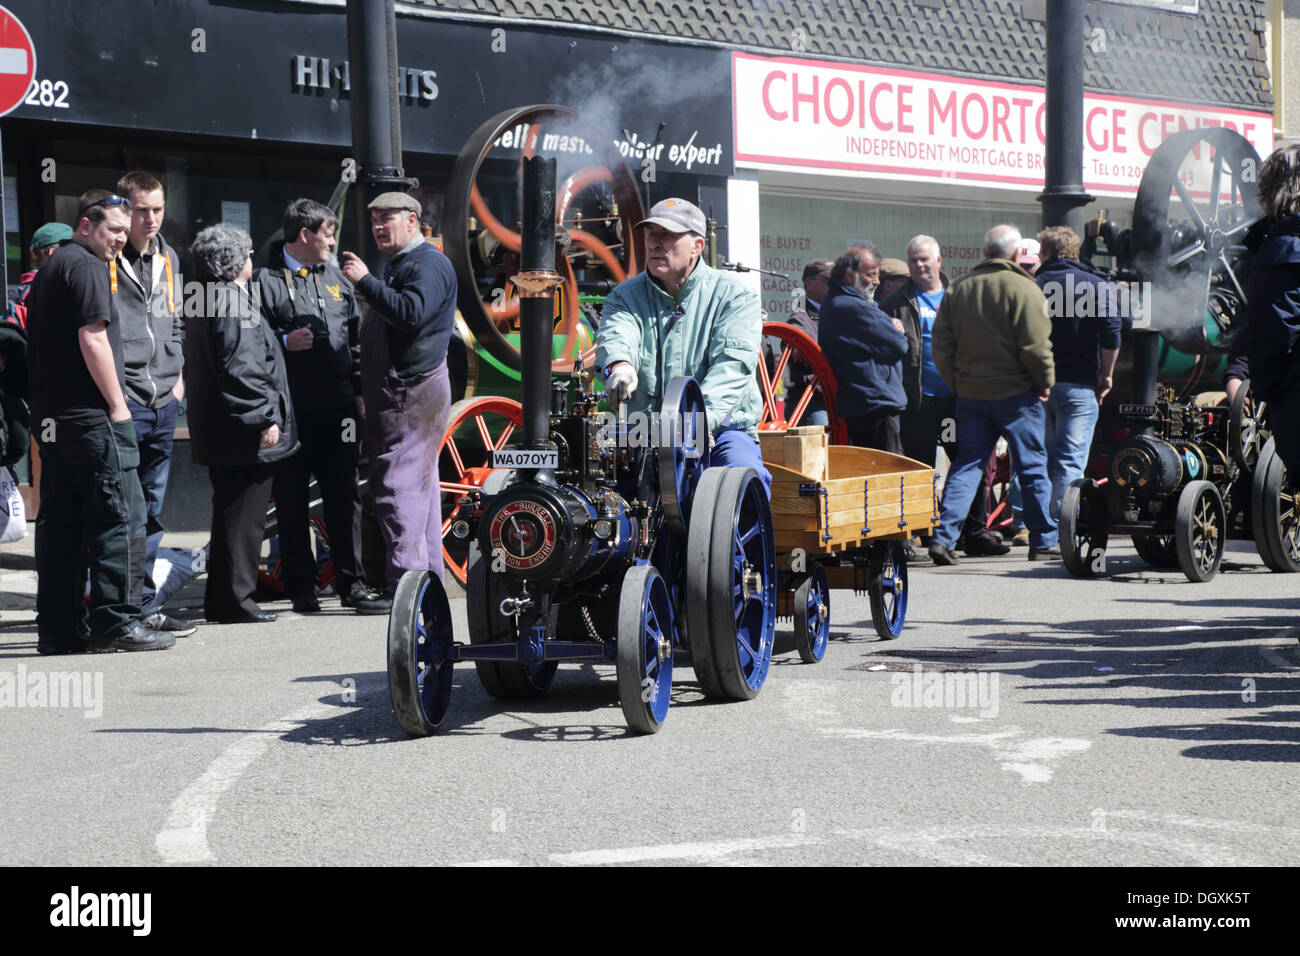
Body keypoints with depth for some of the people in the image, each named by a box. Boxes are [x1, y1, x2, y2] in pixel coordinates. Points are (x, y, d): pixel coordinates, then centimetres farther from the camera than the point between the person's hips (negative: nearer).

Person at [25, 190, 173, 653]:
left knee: (60, 520, 10)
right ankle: (116, 621, -7)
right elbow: (92, 341, -18)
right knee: (119, 516, -6)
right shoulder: (85, 267, -10)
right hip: (90, 417, -10)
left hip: (51, 418, 10)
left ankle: (58, 626, 12)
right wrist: (118, 406, -13)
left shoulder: (49, 269, 21)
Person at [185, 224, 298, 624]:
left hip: (217, 431, 10)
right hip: (244, 436, -10)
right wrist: (265, 418, -20)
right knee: (243, 515, -5)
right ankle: (236, 599, -3)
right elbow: (243, 369, -23)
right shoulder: (235, 305, -16)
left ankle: (219, 598, 20)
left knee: (229, 513, 15)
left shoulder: (201, 303, 15)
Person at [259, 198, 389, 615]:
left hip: (337, 407, 4)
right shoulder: (265, 280, -2)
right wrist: (284, 343, -20)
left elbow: (355, 338, 18)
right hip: (290, 409, -4)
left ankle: (352, 584, 9)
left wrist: (360, 393, 12)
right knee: (292, 500, 3)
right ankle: (302, 589, 10)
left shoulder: (337, 278, 16)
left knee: (344, 496, 4)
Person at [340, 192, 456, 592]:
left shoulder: (428, 263, -10)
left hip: (413, 391, -11)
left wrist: (365, 281, -24)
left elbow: (411, 312, -28)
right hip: (397, 393, 11)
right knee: (419, 486, 13)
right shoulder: (396, 264, 22)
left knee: (398, 486, -14)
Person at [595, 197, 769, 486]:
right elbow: (615, 334, -11)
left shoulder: (735, 297, 3)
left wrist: (701, 418, -30)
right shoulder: (625, 296, 12)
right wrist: (619, 364, -37)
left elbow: (733, 364, -12)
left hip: (721, 428, -2)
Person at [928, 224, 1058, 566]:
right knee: (1033, 466, 6)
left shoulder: (957, 288, 6)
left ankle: (943, 536, -4)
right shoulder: (1023, 288, -11)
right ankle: (1043, 541, 11)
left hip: (970, 393, 5)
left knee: (966, 464, 7)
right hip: (1016, 393, -5)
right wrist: (1045, 381, -2)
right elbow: (1035, 345, -16)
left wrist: (956, 382, 16)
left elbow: (941, 344, 8)